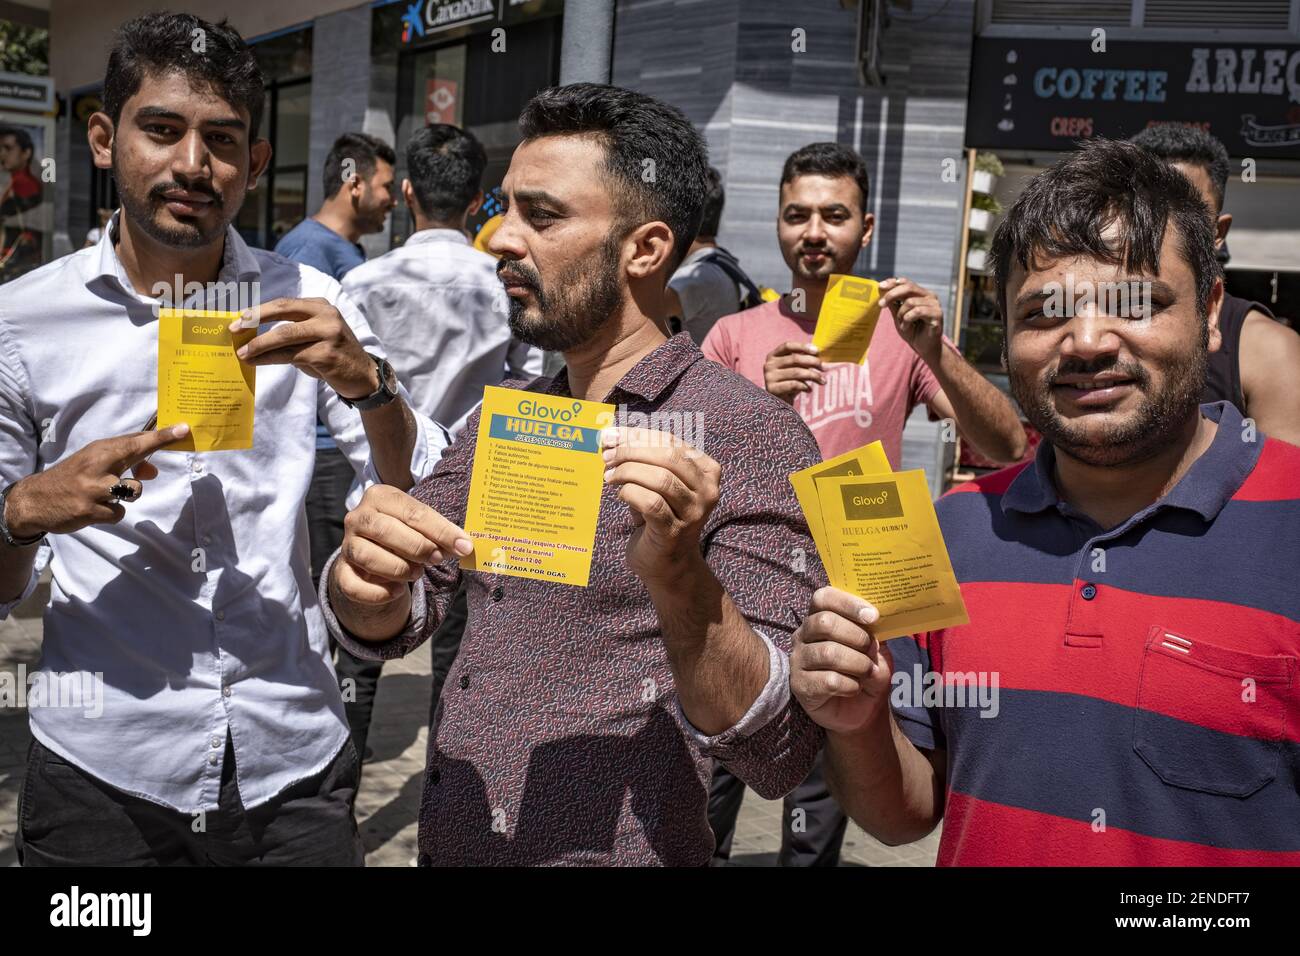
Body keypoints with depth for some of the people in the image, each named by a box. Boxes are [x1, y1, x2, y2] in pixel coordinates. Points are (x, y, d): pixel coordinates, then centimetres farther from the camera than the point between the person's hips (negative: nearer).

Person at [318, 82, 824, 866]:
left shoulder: (752, 437, -16)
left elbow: (780, 757, -19)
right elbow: (388, 625, 0)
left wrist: (679, 578, -34)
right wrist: (369, 571, -21)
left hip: (615, 847, -6)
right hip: (445, 843, 6)